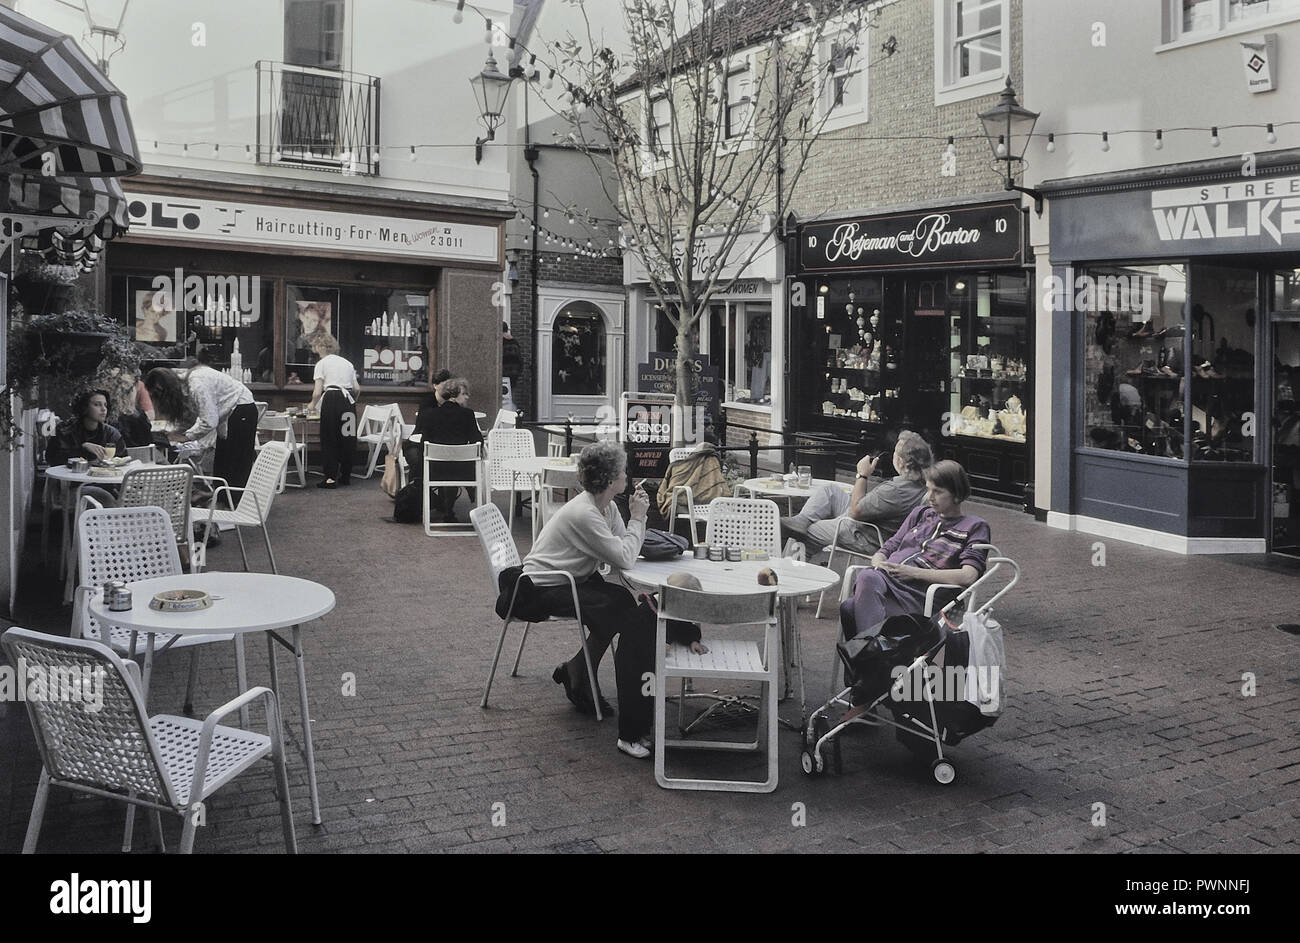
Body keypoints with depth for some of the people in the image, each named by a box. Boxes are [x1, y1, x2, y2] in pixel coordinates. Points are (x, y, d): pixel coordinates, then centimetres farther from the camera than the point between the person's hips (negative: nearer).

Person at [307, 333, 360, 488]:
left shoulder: (322, 363, 5)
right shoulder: (347, 362, 20)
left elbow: (317, 391, -3)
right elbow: (357, 389, 14)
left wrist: (312, 405, 15)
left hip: (331, 399, -5)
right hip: (348, 400, 5)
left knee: (330, 440, 3)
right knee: (347, 439, 13)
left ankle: (331, 477, -2)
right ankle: (346, 476, 19)